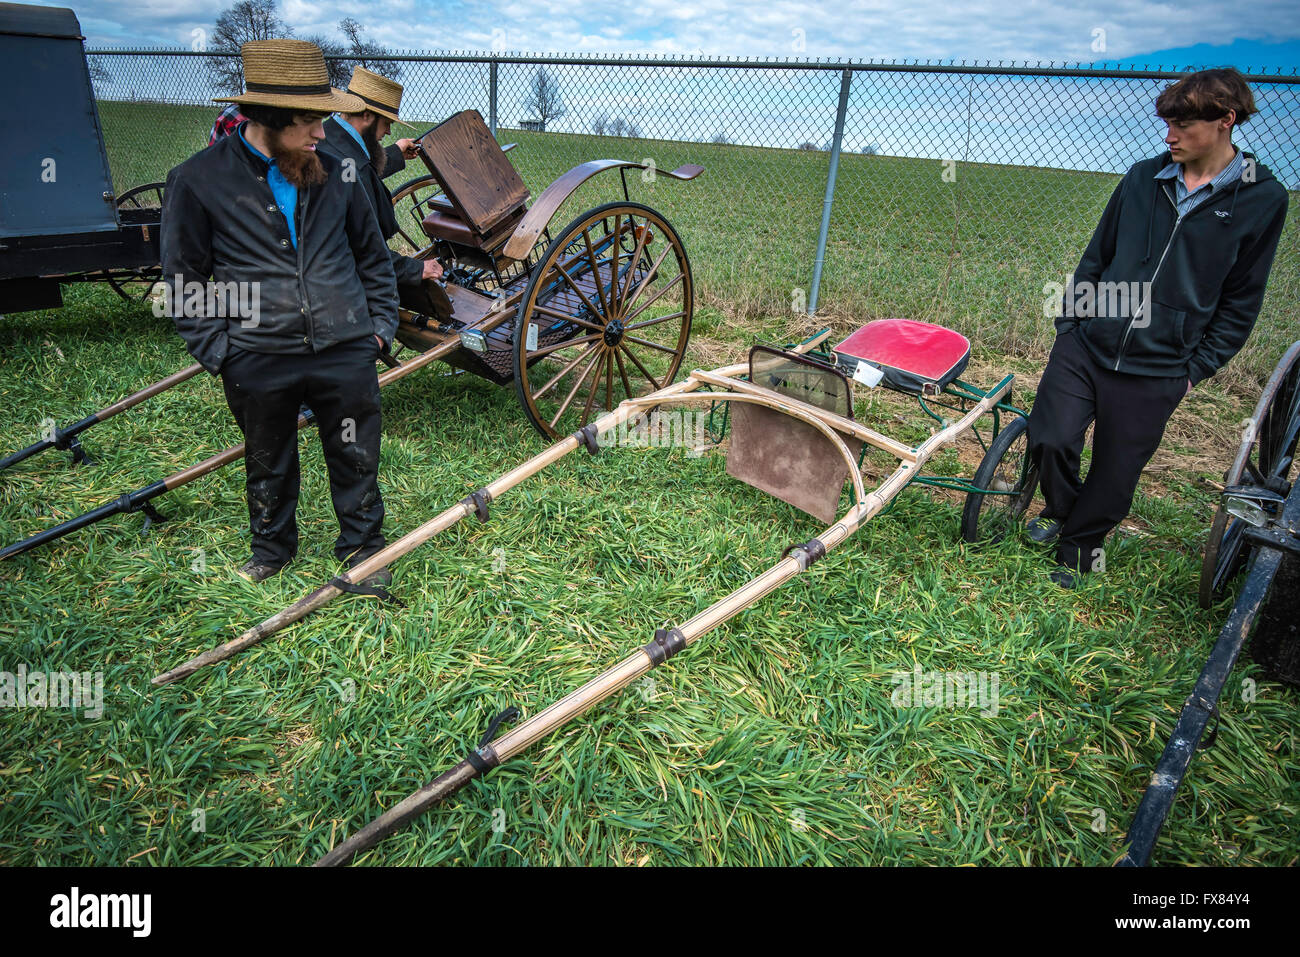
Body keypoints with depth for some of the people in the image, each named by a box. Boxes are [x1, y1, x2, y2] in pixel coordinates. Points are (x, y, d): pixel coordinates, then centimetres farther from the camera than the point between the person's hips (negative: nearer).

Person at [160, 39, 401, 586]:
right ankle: (271, 549, 39)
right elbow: (183, 279, 2)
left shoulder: (335, 173, 6)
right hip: (257, 360, -1)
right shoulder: (198, 180, -4)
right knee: (269, 464, 16)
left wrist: (380, 325, 8)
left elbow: (372, 256, 15)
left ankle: (362, 547, 30)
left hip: (345, 351, 2)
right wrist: (216, 350, -4)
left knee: (357, 458, 9)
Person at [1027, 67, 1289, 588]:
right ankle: (1061, 511, 28)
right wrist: (1068, 321, 8)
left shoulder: (1262, 199, 0)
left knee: (1116, 473, 6)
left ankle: (1079, 547, 31)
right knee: (1049, 439, -4)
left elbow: (1241, 302, 3)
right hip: (1085, 345, 2)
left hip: (1156, 370, -2)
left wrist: (1196, 367, -1)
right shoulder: (1142, 178, 6)